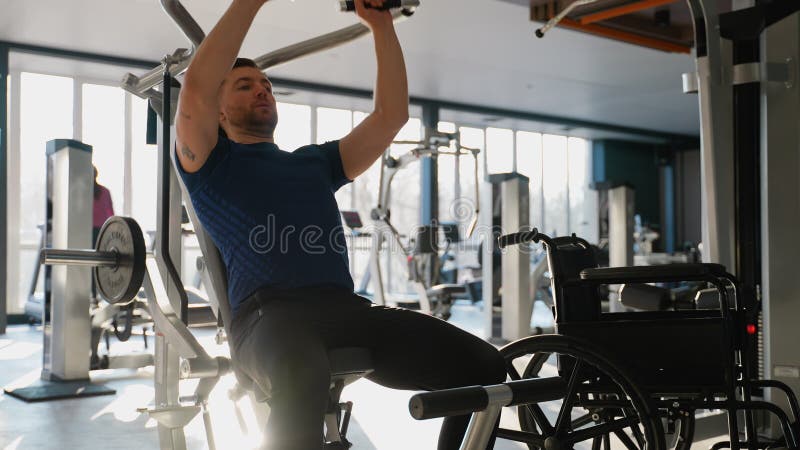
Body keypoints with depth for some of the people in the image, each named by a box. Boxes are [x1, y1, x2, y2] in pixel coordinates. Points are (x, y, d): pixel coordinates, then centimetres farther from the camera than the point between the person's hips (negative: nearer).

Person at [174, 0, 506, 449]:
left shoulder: (316, 162, 30)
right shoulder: (211, 163, 15)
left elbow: (391, 115, 25)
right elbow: (197, 88, -4)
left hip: (346, 309, 6)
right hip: (269, 314, -5)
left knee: (482, 365, -10)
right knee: (303, 378, -43)